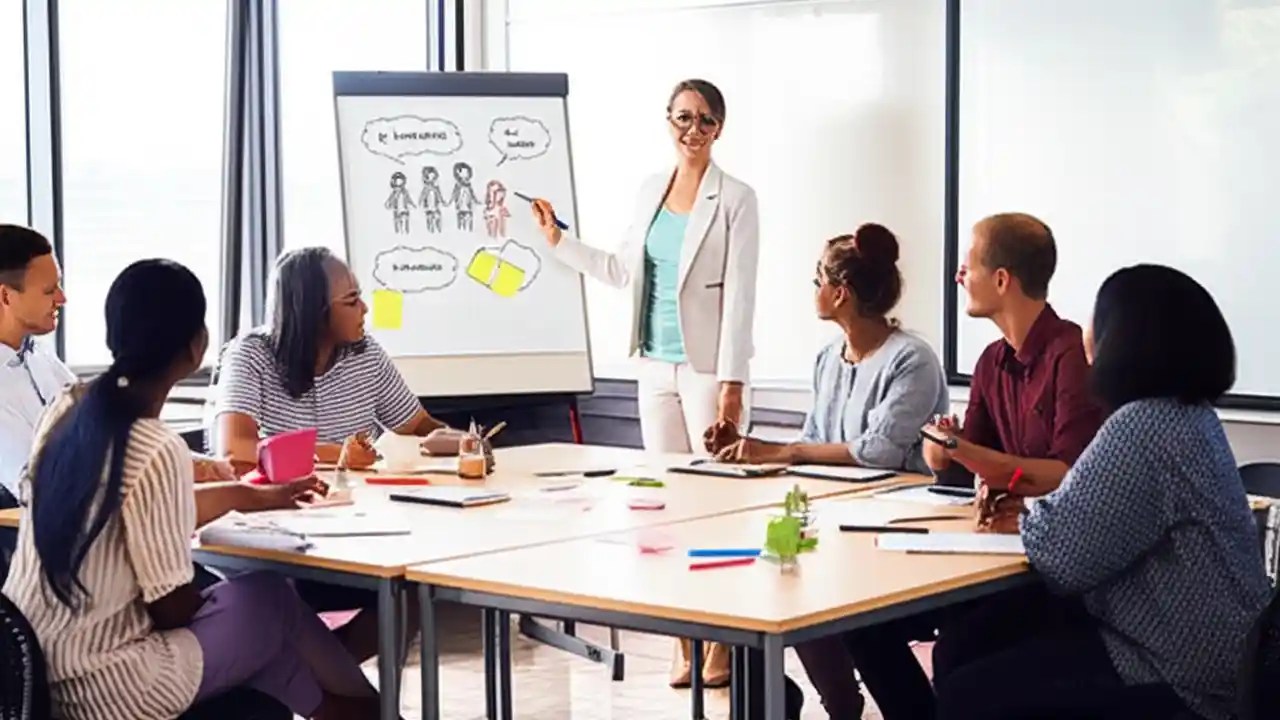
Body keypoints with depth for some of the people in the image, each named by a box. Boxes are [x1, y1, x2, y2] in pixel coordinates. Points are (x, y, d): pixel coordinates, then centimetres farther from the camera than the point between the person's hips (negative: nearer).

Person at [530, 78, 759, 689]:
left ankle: (723, 643, 4)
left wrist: (732, 382, -15)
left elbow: (739, 294, -10)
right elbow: (622, 271, 20)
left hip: (708, 368, -6)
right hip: (656, 365, 6)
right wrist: (558, 241, 15)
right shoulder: (650, 192, 11)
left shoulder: (734, 200, -6)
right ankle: (687, 644, 14)